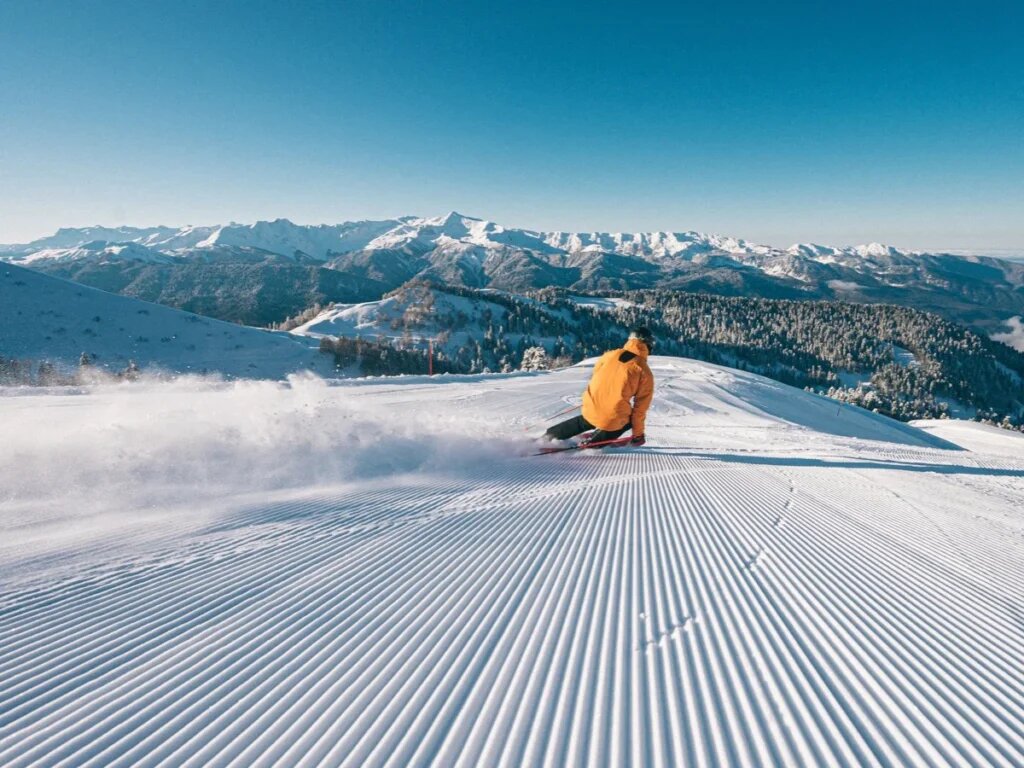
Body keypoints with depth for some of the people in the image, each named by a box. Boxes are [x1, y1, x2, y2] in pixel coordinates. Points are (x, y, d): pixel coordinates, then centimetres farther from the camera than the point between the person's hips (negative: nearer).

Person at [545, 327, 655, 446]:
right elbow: (640, 407, -2)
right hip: (613, 421, -4)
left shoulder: (610, 355, 3)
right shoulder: (644, 372, -6)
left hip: (590, 411, 5)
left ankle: (550, 434, 44)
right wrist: (638, 434, 9)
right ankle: (594, 441, 17)